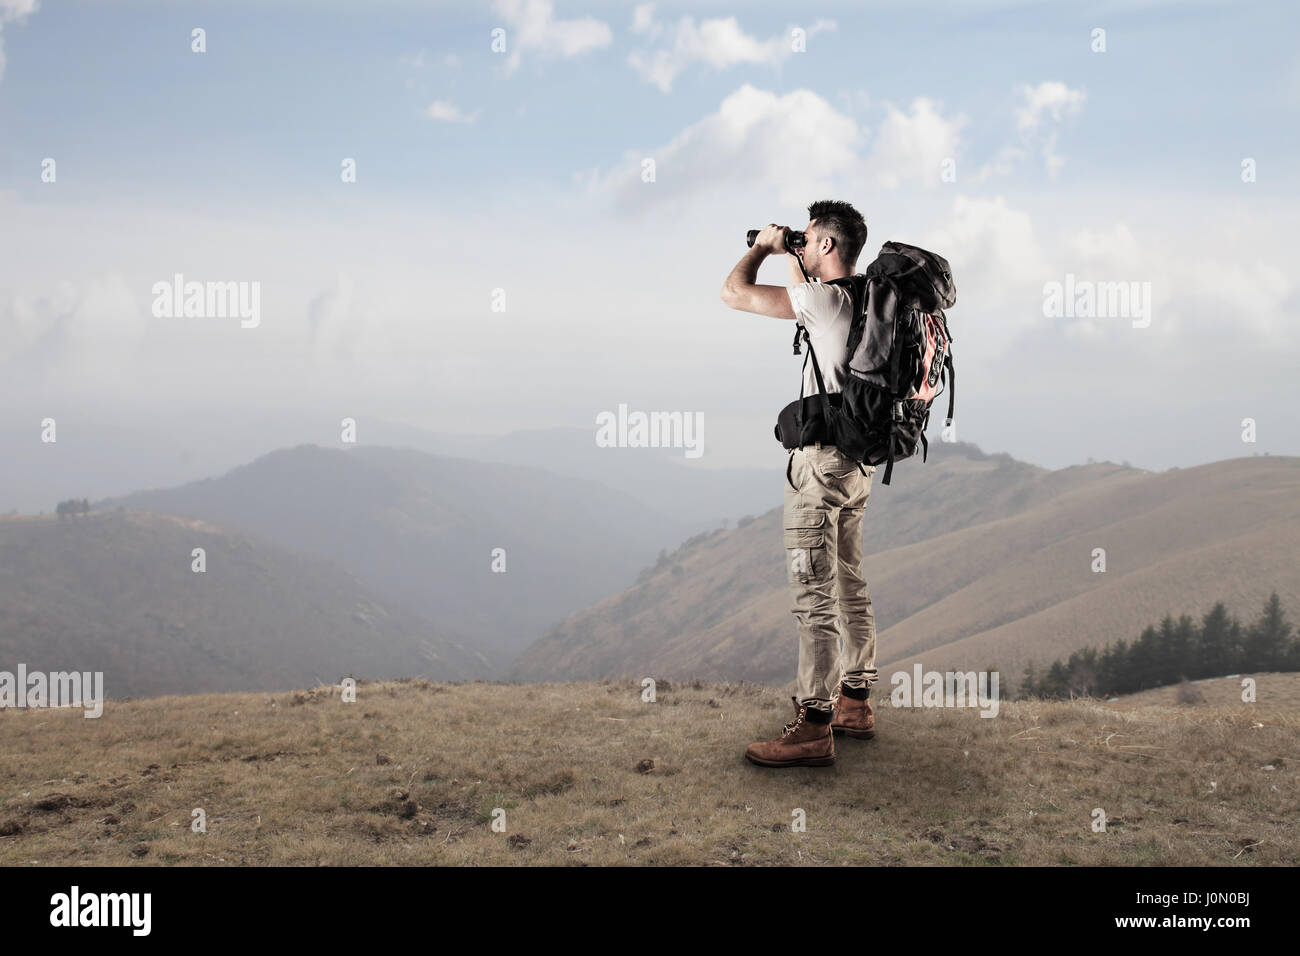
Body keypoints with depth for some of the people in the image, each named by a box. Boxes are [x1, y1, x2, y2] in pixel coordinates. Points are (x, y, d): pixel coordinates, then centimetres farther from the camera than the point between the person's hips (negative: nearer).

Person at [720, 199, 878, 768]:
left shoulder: (826, 298, -16)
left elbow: (734, 293, -16)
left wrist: (764, 247, -1)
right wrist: (789, 256, 24)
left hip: (821, 462, -10)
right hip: (858, 462, 10)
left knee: (813, 597, -7)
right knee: (850, 588, 16)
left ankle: (813, 728, -5)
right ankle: (855, 704, 26)